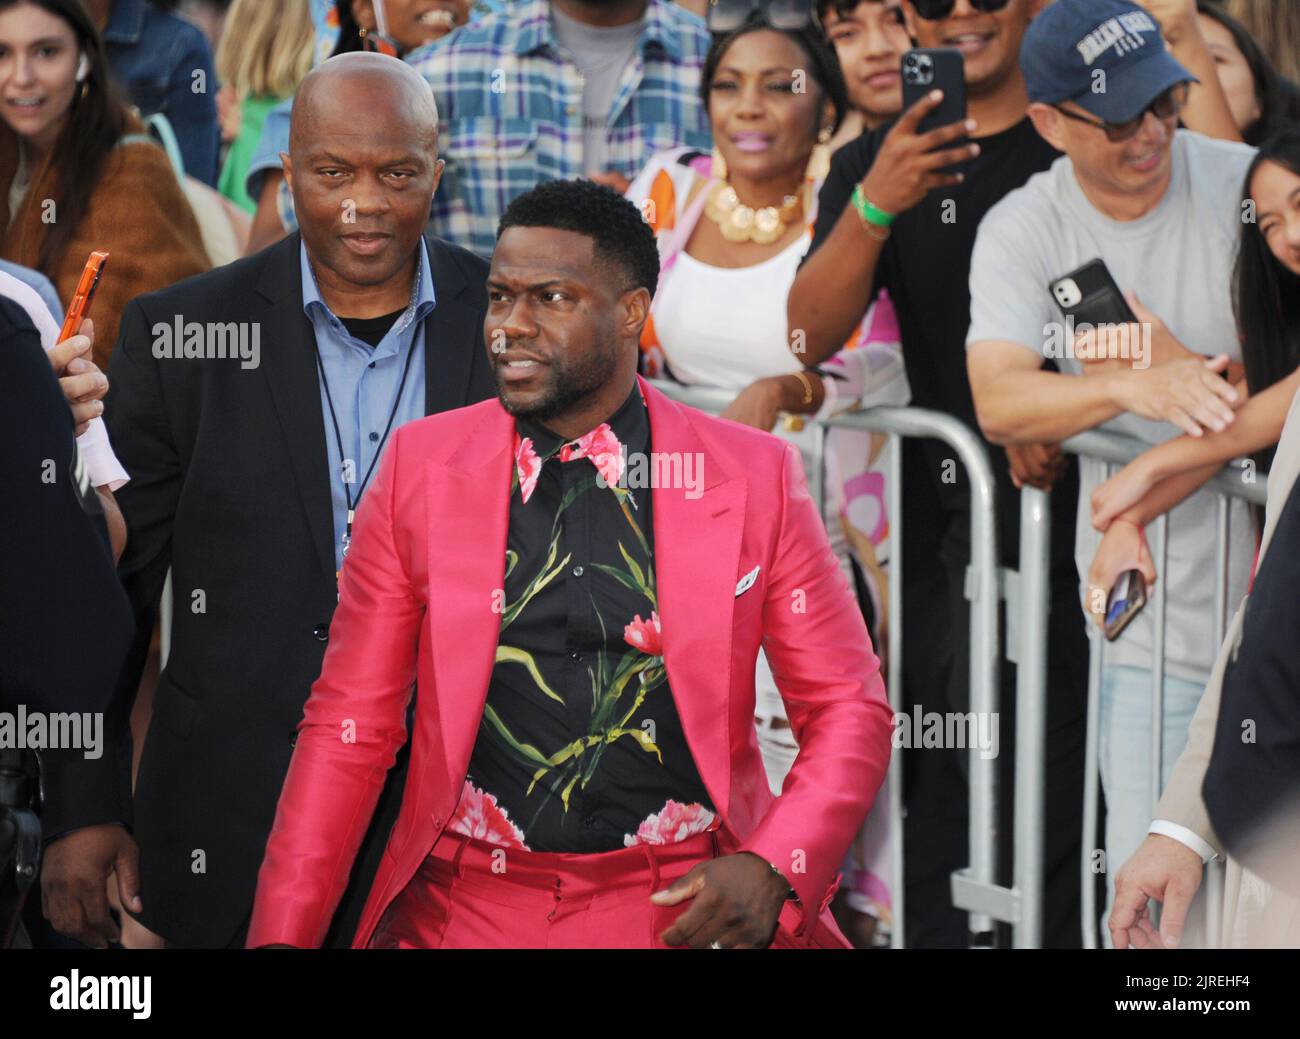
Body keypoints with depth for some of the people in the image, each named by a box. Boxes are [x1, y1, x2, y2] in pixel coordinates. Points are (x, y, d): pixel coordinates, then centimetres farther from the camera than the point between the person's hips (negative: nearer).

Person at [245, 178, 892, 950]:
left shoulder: (756, 478, 0)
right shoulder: (421, 466, 3)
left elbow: (849, 711, 4)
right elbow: (350, 726, 4)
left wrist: (773, 871, -13)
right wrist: (282, 935, -5)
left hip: (687, 909, 0)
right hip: (469, 911, 1)